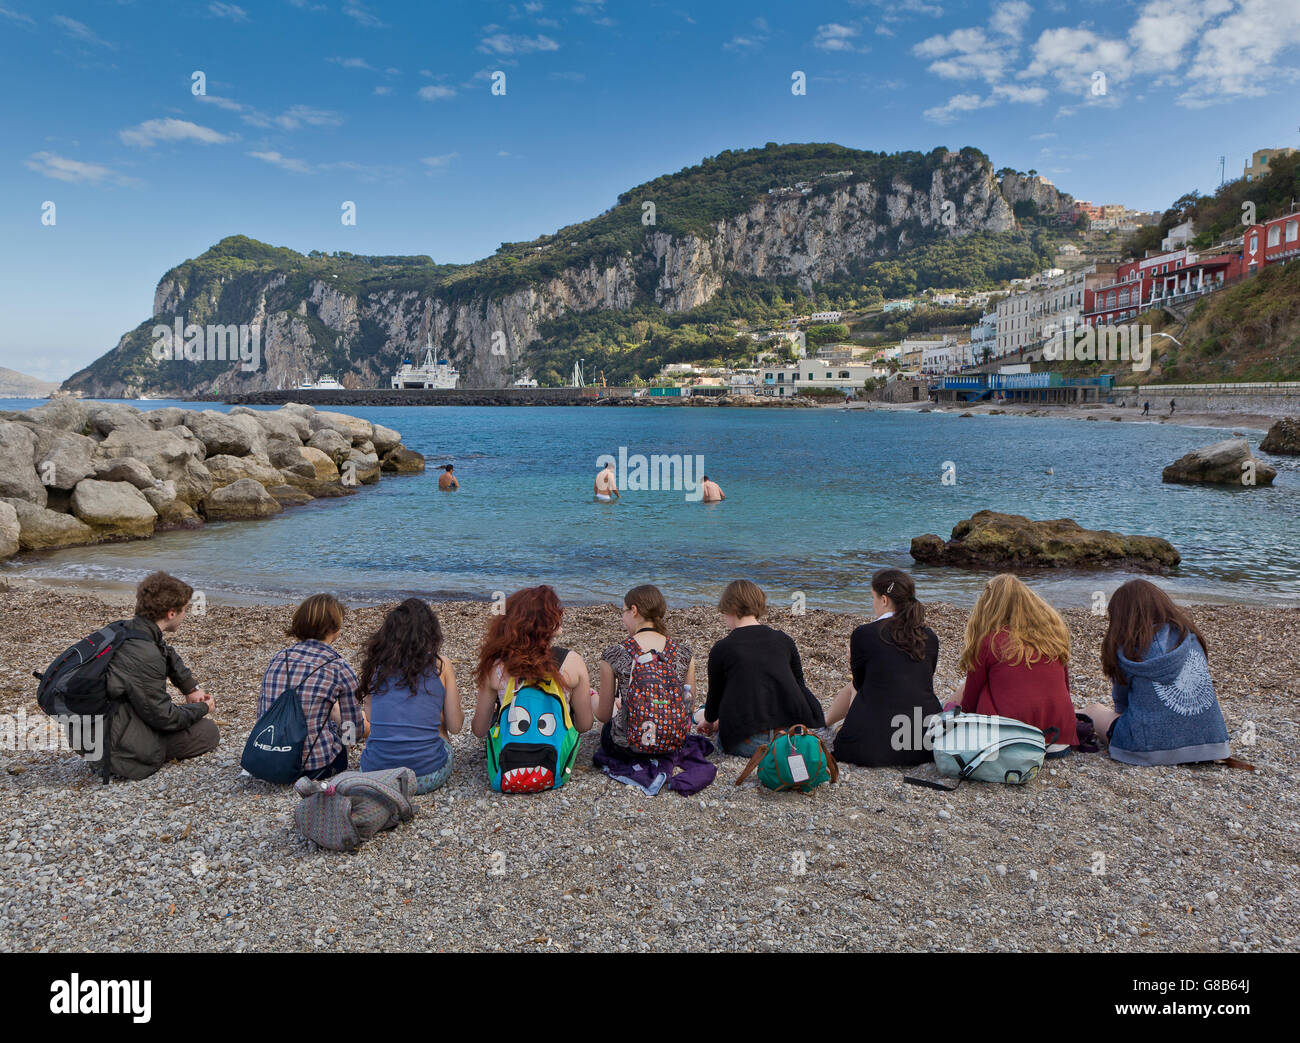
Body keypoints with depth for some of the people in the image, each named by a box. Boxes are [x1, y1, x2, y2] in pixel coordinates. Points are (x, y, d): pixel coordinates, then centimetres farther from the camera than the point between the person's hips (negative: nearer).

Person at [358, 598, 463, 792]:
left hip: (374, 773, 2)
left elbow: (374, 720, 14)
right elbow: (455, 727, 4)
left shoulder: (376, 665, 4)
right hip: (426, 777, -2)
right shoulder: (440, 664, -2)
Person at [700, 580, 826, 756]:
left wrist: (709, 721, 33)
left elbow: (716, 693, 10)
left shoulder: (721, 649, -2)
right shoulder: (784, 640, 8)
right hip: (791, 733, 5)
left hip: (748, 743, -4)